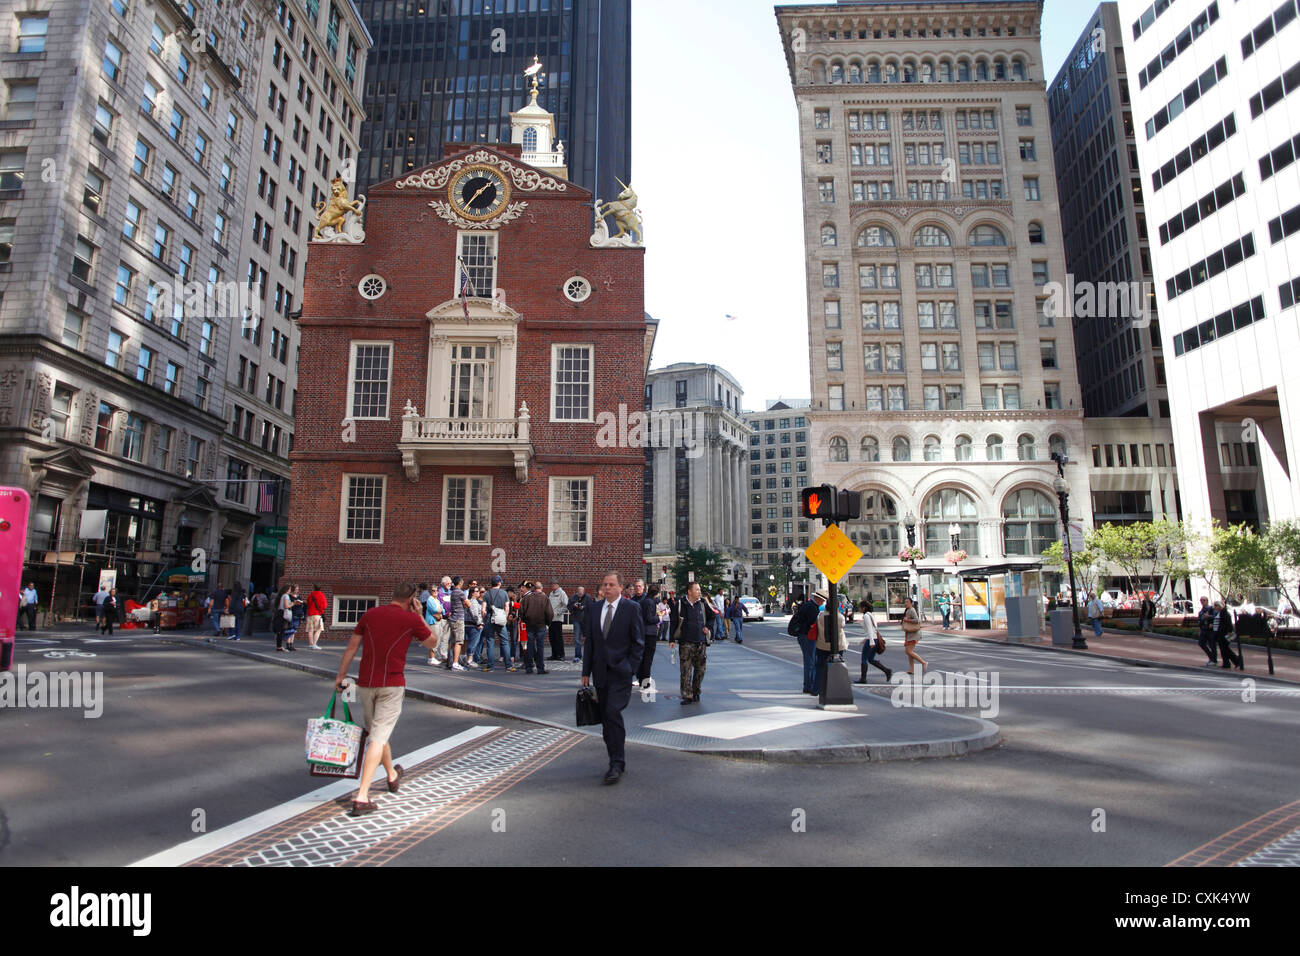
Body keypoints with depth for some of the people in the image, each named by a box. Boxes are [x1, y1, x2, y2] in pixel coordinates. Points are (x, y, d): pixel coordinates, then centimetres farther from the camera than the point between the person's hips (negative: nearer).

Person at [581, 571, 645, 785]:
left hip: (620, 672, -5)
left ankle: (617, 763, -7)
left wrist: (630, 668, -8)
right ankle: (617, 763, 20)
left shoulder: (630, 608, -4)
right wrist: (586, 671, 10)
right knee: (606, 719, 8)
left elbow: (638, 642, -2)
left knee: (613, 712, -17)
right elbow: (590, 641, 13)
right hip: (600, 672, 5)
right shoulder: (594, 608, 10)